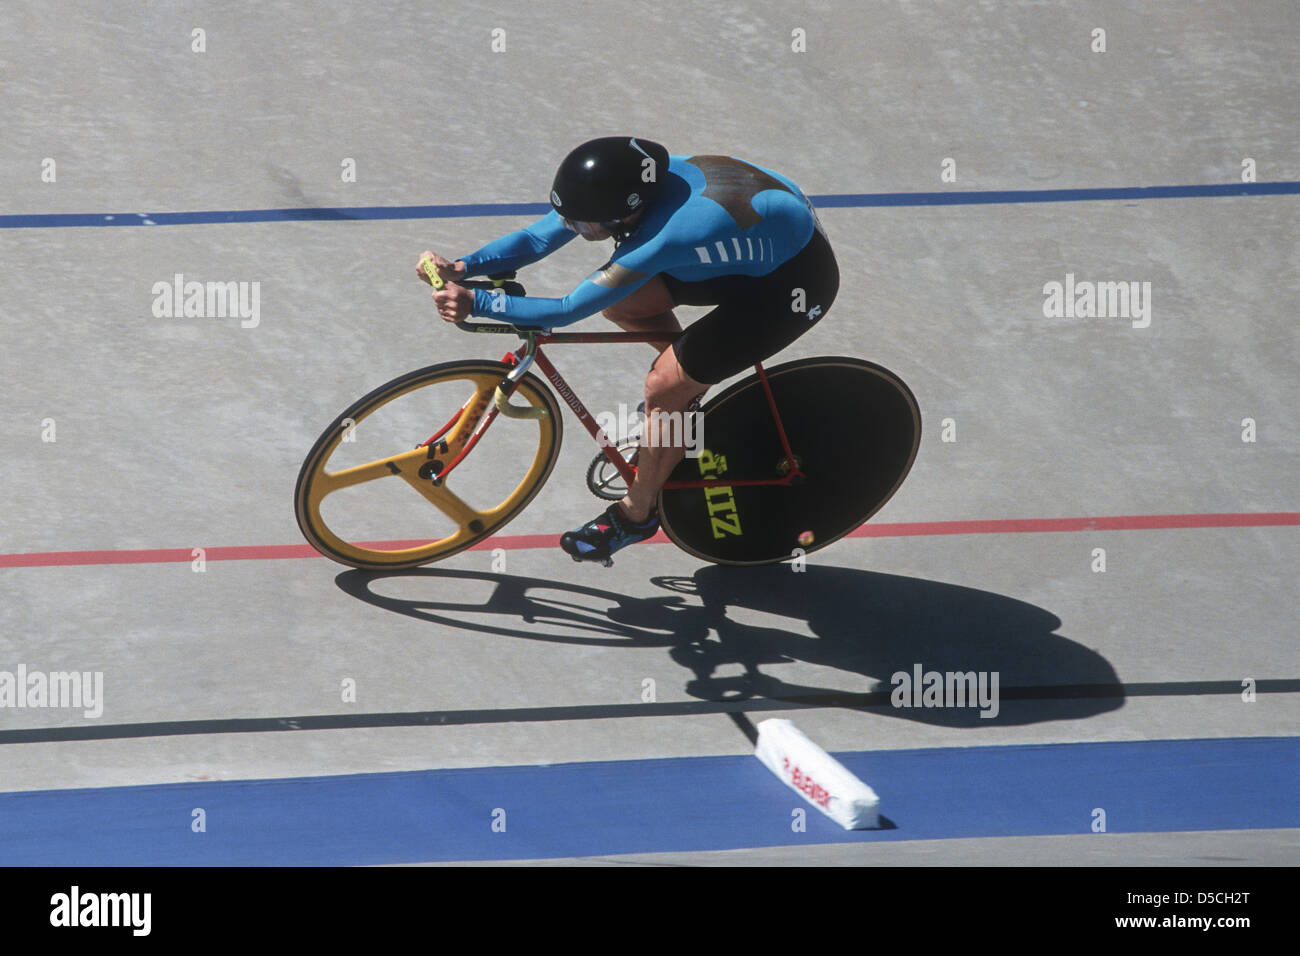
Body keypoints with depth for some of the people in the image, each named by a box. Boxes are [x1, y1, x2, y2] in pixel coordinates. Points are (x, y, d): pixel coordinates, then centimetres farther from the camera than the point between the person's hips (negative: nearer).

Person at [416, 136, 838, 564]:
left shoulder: (661, 236, -37)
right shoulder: (626, 184, -15)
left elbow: (565, 311, -32)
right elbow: (535, 239, -7)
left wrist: (475, 302, -31)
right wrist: (460, 267, -19)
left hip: (797, 281, -8)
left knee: (663, 388, -10)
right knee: (621, 300, 0)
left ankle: (636, 515, 11)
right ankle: (688, 388, 25)